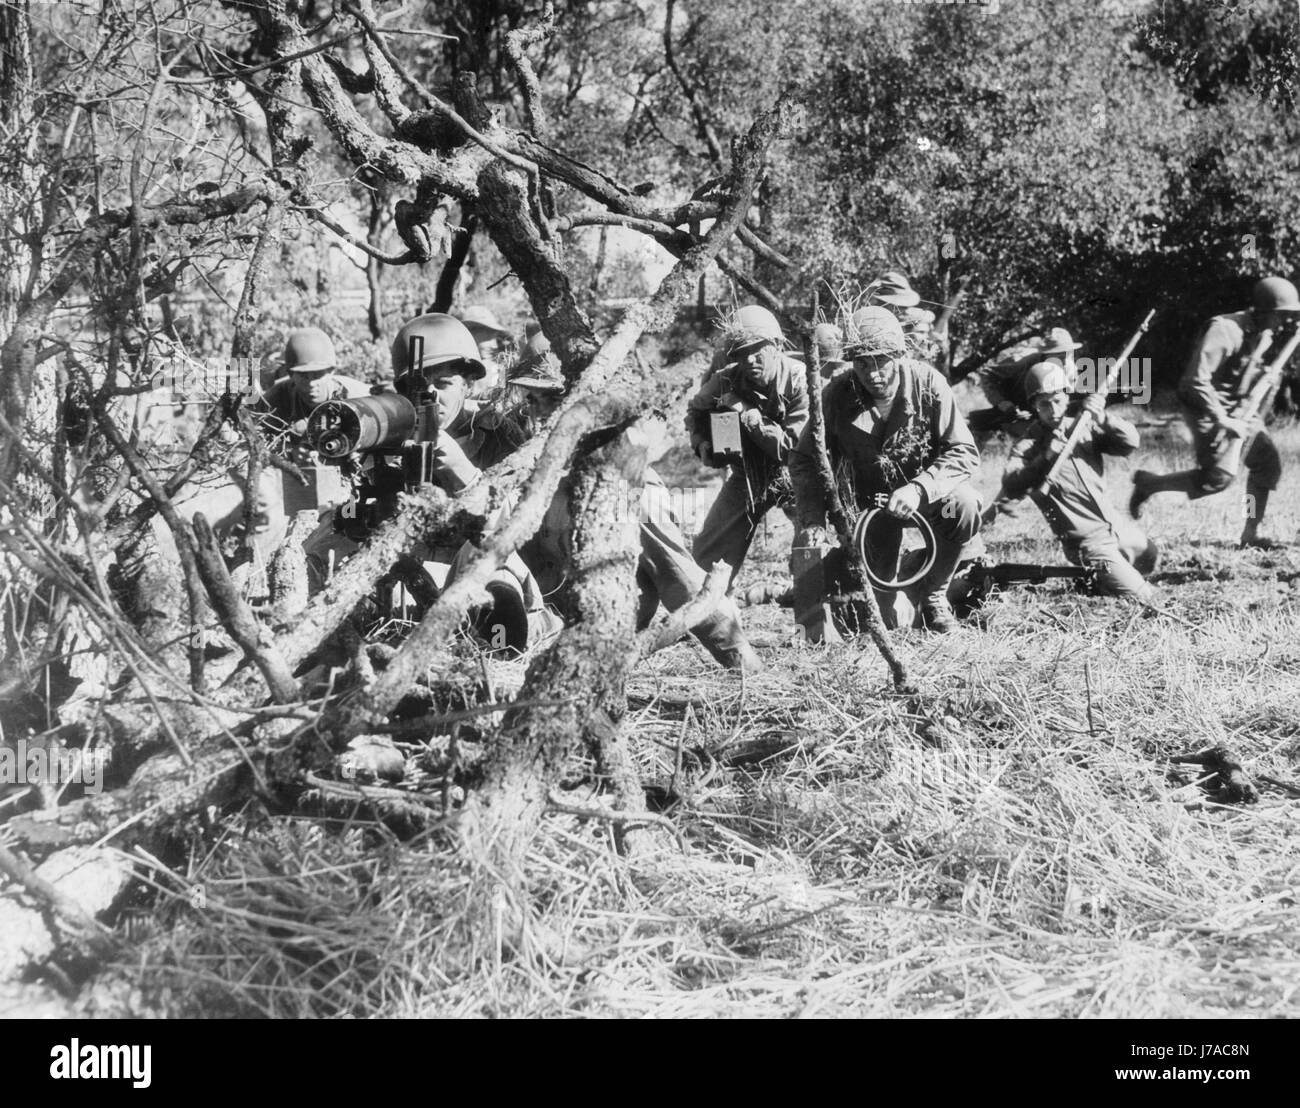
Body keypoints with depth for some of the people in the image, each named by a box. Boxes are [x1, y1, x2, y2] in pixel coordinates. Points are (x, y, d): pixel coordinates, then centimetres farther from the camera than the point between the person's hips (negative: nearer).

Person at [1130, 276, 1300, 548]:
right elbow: (1196, 380, -29)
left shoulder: (1265, 336, 5)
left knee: (1267, 460, 3)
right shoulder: (1225, 330, -23)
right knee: (1218, 476, -18)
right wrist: (1223, 421, -28)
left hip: (1237, 410, 9)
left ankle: (1251, 534, 10)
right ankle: (1148, 482, -1)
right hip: (1208, 410, -9)